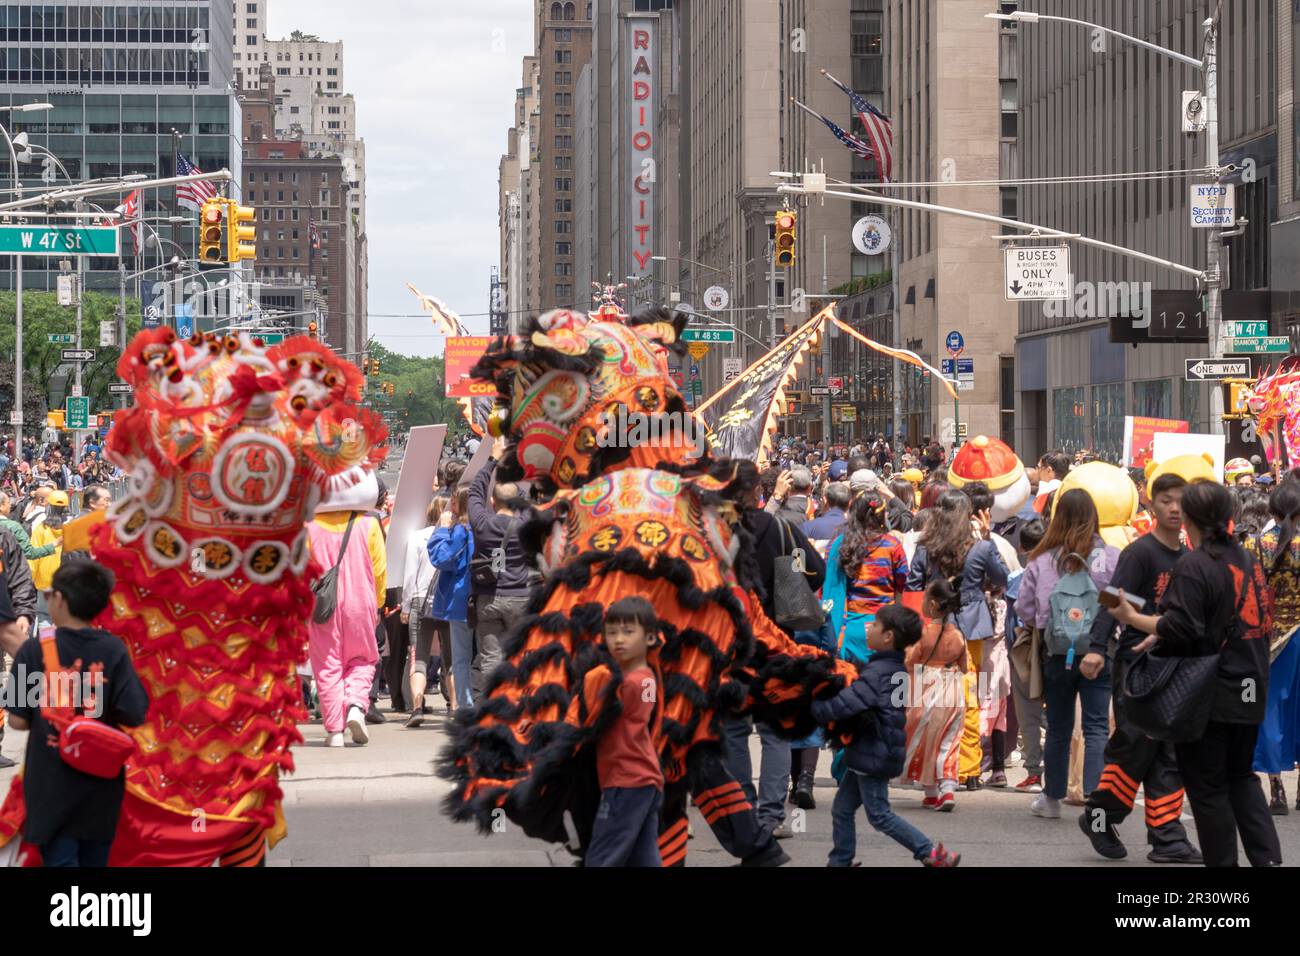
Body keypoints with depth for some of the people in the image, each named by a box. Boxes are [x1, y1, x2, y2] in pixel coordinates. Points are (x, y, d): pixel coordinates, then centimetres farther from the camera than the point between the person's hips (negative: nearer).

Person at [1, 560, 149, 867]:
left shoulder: (34, 651, -10)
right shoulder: (114, 650, -6)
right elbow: (134, 716, -10)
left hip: (52, 783, -2)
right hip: (101, 782, 2)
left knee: (60, 858, 3)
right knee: (94, 858, 16)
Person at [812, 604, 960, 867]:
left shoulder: (877, 674, -22)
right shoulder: (892, 667, 10)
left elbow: (843, 705, -28)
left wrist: (813, 708, -16)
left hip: (873, 754, -10)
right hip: (869, 753, 10)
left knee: (879, 815, -1)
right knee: (842, 809, 13)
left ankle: (932, 853, 2)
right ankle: (840, 862, 19)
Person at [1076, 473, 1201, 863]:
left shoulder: (1189, 559, 13)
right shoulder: (1140, 553, -9)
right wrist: (1097, 648, -31)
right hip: (1136, 665, -6)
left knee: (1170, 754, 4)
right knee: (1136, 744, -8)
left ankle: (1167, 838, 6)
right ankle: (1100, 816, 12)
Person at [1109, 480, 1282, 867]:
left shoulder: (1193, 566, -17)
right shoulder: (1248, 561, 7)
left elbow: (1181, 629, -23)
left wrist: (1132, 618, -10)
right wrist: (1162, 634, 13)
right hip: (1248, 691, 7)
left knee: (1207, 787, 4)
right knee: (1241, 777, 19)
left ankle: (1222, 860, 7)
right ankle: (1267, 857, 9)